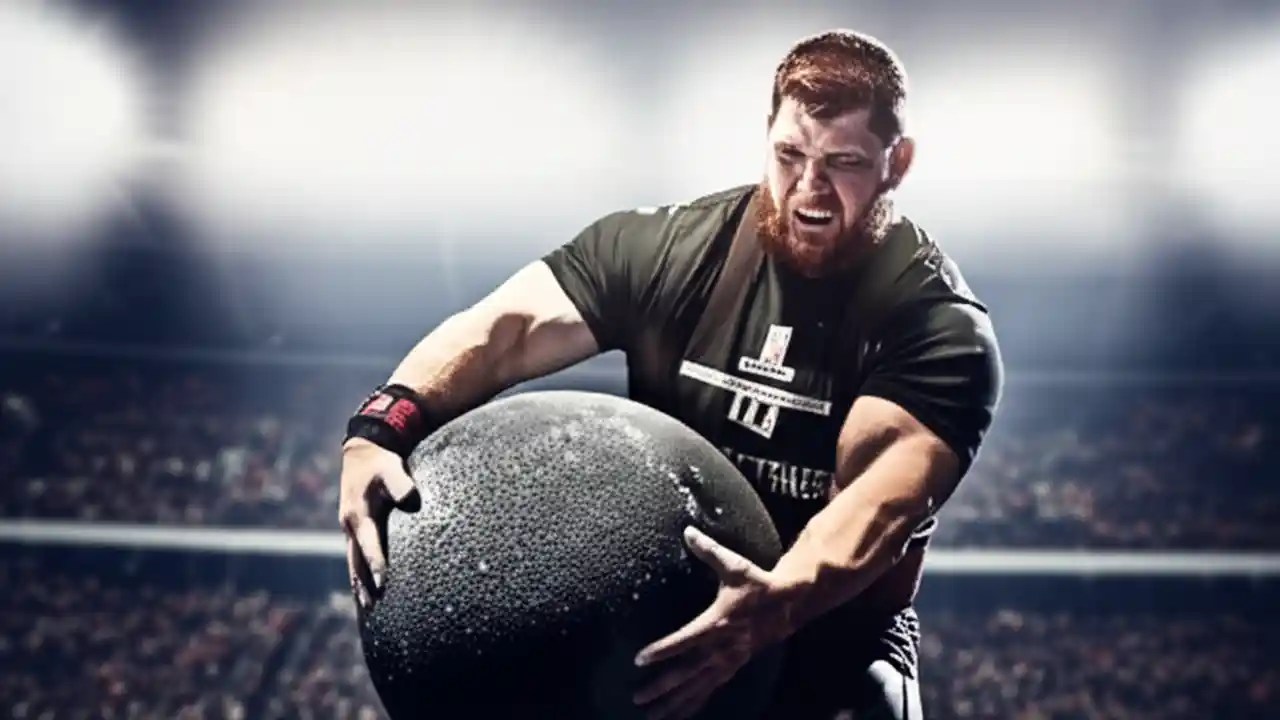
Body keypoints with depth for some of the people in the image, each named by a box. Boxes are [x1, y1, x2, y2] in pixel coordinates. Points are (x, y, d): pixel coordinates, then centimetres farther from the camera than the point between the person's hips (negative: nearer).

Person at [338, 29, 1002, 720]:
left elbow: (881, 494, -26)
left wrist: (779, 604, -47)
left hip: (829, 651, -2)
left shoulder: (940, 324, -11)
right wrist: (380, 429, -32)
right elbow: (506, 328, -13)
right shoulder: (664, 249, -3)